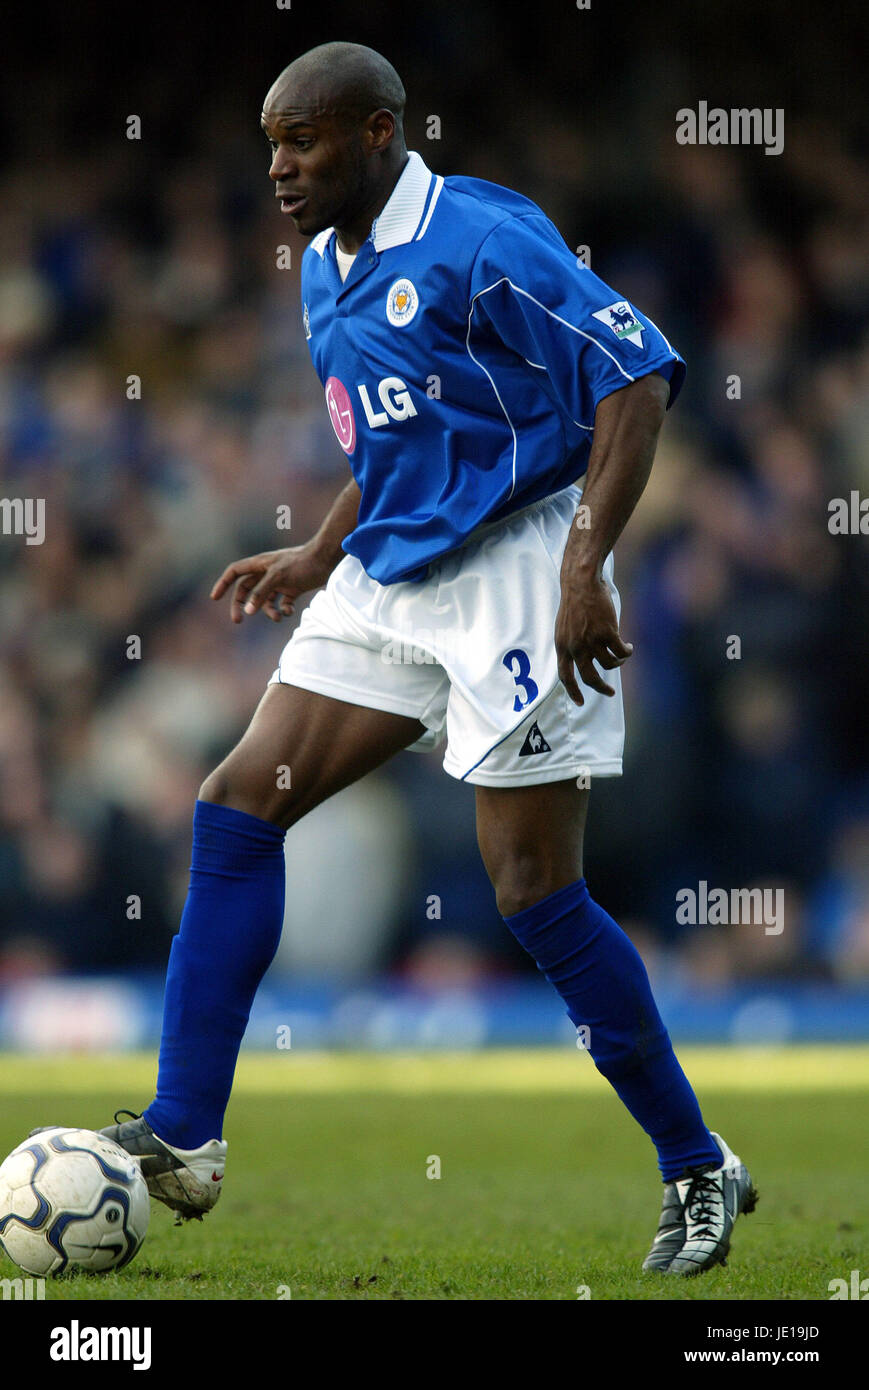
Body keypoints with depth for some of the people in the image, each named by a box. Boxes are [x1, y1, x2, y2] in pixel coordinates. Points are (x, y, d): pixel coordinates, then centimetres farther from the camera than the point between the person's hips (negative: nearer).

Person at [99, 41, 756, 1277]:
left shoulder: (481, 240, -15)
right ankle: (182, 1142, -1)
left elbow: (639, 378, -17)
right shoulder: (324, 273, 12)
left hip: (514, 574, -8)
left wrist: (585, 564, -24)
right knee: (237, 805, -2)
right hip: (389, 580, 9)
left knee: (537, 896, -8)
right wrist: (320, 558, 17)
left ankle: (701, 1174, 6)